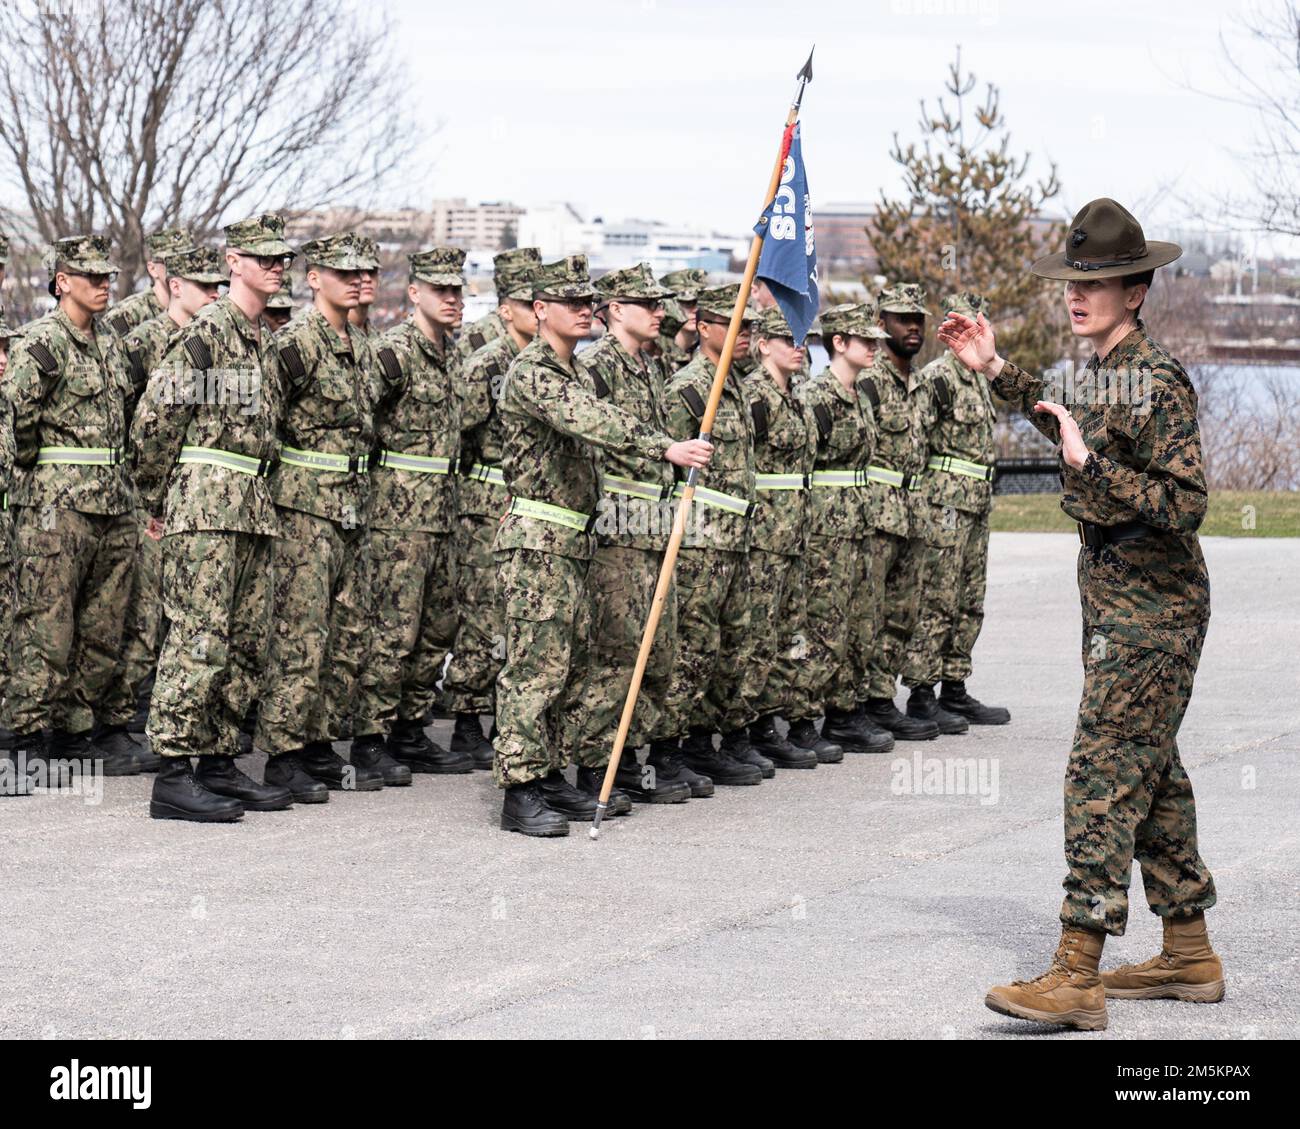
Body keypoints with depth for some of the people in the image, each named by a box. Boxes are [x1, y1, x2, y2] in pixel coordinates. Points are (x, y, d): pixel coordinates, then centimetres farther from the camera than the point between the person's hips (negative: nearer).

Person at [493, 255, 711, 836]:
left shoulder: (574, 375, 19)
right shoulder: (530, 372, -13)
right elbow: (593, 419, -28)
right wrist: (665, 447, -37)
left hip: (572, 542, 10)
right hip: (536, 540, -9)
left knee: (554, 664, 12)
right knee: (534, 664, -10)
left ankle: (549, 777, 18)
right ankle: (518, 793, -9)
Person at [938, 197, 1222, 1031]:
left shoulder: (1157, 381, -18)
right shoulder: (1102, 370, 10)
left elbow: (1185, 502, -24)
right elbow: (1077, 430, 33)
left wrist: (1090, 466, -30)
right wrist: (998, 372, 30)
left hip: (1153, 608, -10)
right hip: (1116, 601, 10)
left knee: (1105, 775, -11)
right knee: (1152, 774, 15)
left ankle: (1077, 977, -11)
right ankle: (1190, 955, 24)